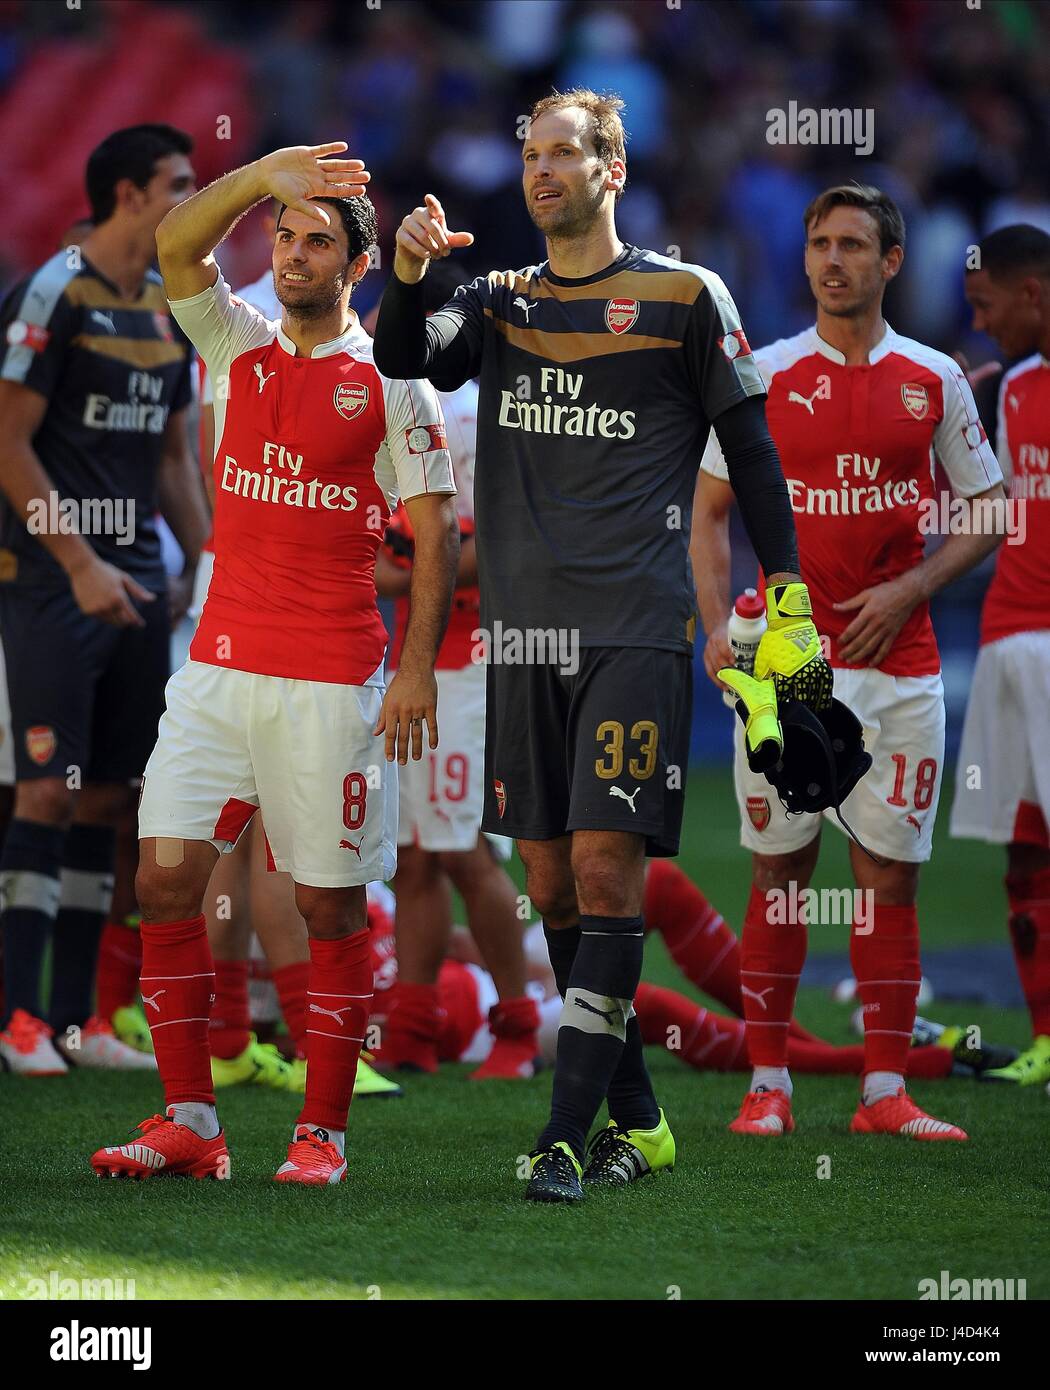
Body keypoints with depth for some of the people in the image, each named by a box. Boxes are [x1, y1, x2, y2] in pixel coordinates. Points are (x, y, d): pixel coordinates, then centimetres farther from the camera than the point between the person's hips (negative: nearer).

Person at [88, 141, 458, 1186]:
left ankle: (322, 1131, 7)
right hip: (219, 665, 4)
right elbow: (176, 246, -4)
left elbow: (435, 531, -1)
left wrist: (418, 666, -9)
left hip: (333, 684, -4)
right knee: (165, 877, -5)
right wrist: (264, 177, -17)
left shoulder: (393, 381, 1)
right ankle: (188, 1121, 1)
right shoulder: (236, 346, 11)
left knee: (330, 905, -1)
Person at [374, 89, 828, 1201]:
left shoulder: (683, 297, 2)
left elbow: (750, 450, 4)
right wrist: (407, 274, -22)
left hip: (636, 628, -5)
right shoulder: (501, 303, 14)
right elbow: (409, 360, -2)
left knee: (606, 867, -13)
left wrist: (789, 608, 0)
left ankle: (566, 1136, -16)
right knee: (551, 880, 6)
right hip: (524, 630, 5)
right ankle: (638, 1121, 16)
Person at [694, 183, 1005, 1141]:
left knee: (890, 876, 1)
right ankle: (768, 1085, 7)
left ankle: (885, 1090, 4)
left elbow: (985, 514, 10)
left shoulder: (934, 381, 6)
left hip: (898, 660, 1)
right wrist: (717, 623, -6)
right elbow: (711, 512, 8)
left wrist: (906, 592, -5)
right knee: (780, 875, 1)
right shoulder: (763, 376, 4)